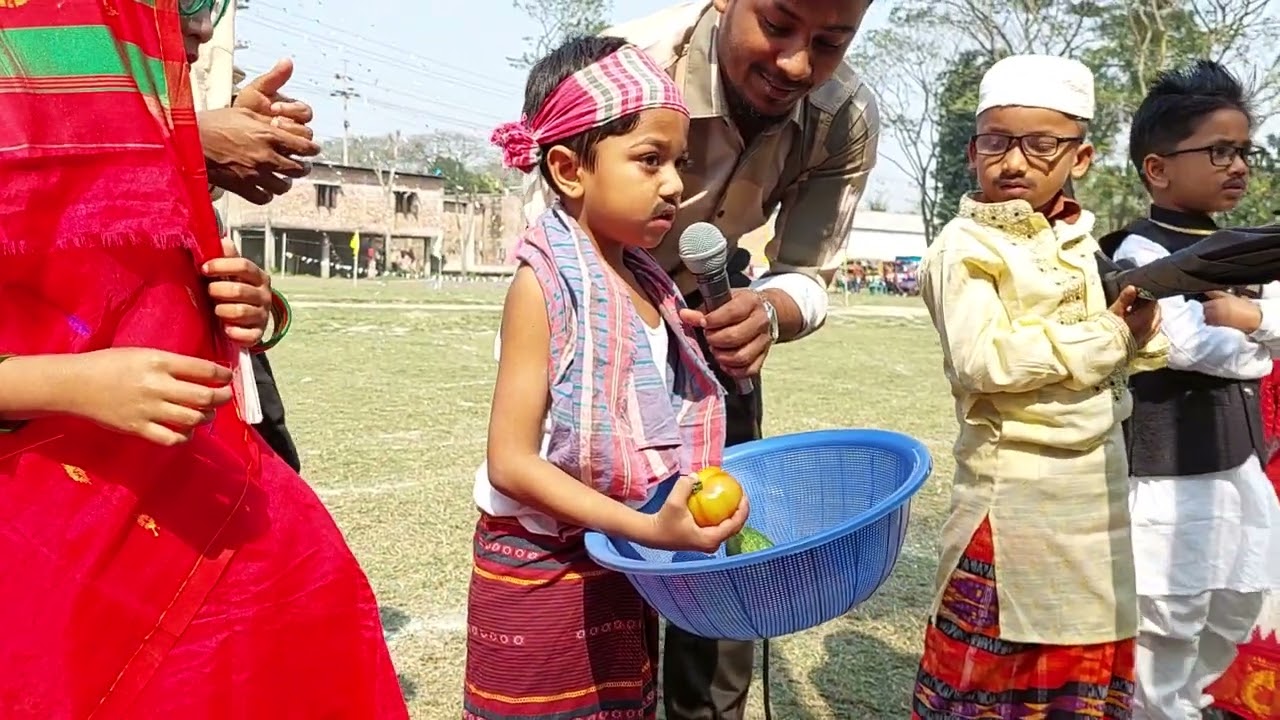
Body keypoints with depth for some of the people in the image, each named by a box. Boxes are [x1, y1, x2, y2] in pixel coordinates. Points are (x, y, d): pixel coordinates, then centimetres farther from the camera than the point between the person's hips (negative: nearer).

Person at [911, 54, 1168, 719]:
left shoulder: (1080, 243, 10)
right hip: (1014, 485, -7)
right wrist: (1105, 339, -17)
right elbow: (982, 361, -26)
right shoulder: (966, 246, -12)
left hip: (1097, 483, 7)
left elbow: (1130, 351, 17)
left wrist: (1140, 330, -6)